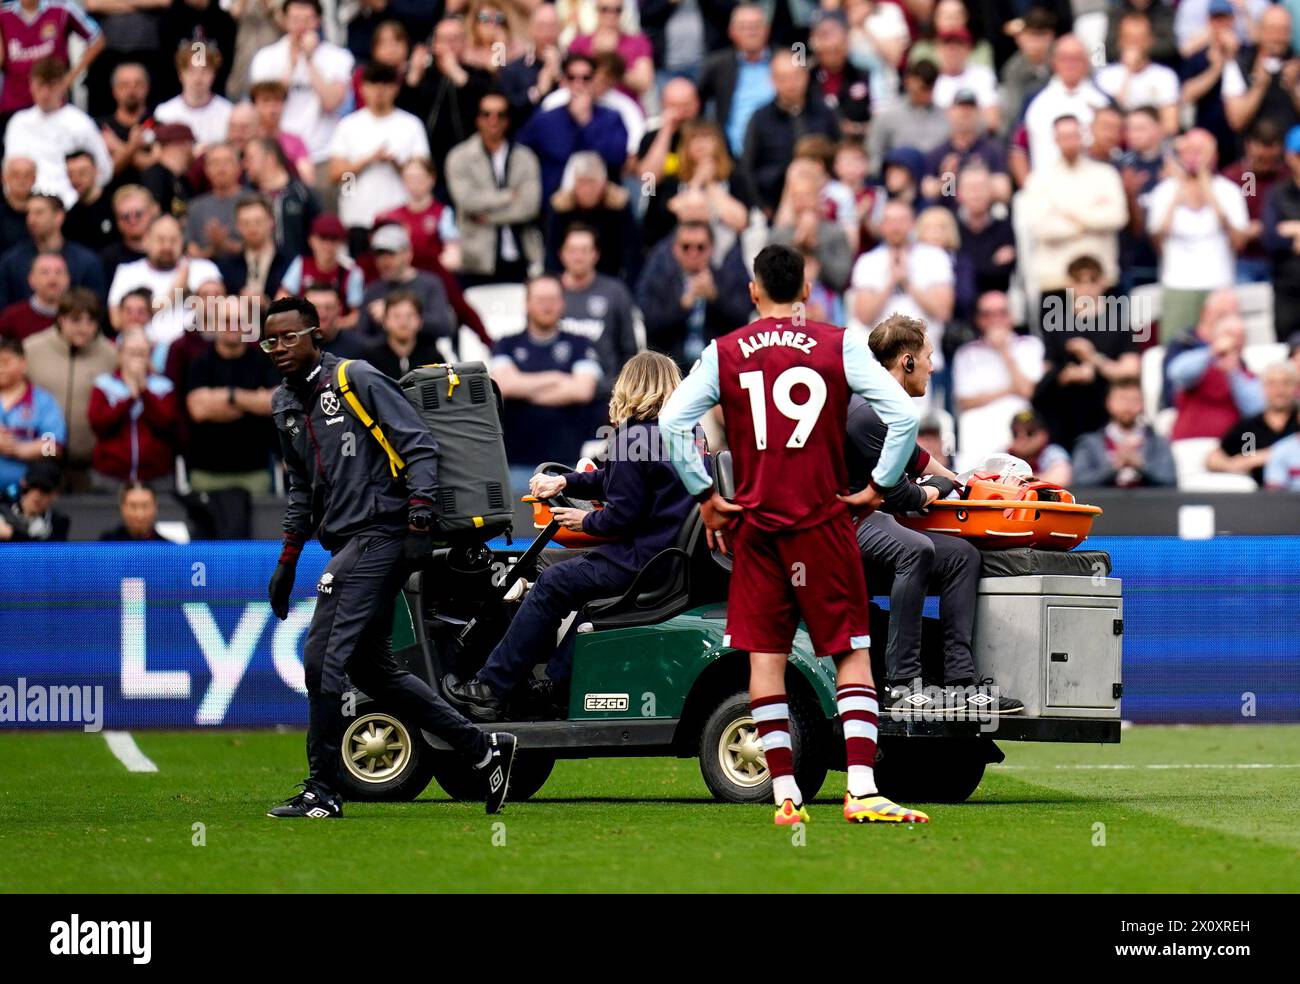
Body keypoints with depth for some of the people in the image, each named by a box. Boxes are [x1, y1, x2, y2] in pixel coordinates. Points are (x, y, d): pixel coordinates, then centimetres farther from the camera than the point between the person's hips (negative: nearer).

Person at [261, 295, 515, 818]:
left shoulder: (358, 380, -6)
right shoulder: (285, 404, 18)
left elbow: (419, 446, -9)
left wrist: (420, 508, -23)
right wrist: (288, 560, 25)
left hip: (380, 535, -9)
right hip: (346, 545, 9)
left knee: (323, 660, -13)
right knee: (372, 667, 9)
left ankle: (322, 793, -7)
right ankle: (483, 749, 17)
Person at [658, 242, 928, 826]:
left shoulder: (725, 353, 3)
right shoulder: (839, 345, -1)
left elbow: (672, 422, -3)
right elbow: (903, 414, -8)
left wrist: (704, 497, 3)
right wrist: (877, 488, 0)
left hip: (753, 523, 2)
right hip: (822, 519, -2)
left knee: (765, 655, 7)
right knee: (852, 652, 1)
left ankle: (785, 797, 4)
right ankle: (861, 791, -10)